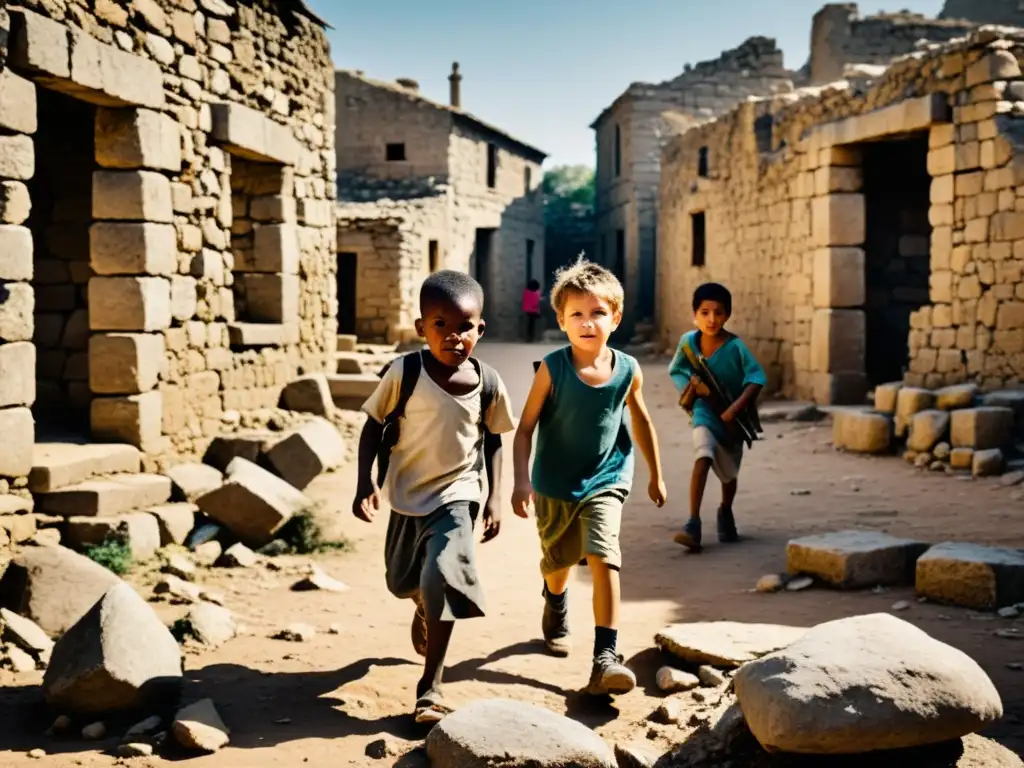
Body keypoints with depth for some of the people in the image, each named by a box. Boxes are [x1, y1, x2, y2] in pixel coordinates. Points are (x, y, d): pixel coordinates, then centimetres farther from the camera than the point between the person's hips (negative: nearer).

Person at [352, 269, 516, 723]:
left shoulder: (488, 383, -11)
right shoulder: (405, 373, -17)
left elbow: (493, 441, 2)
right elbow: (374, 426, -7)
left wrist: (494, 499, -1)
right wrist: (365, 485, -14)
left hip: (456, 495, -2)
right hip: (407, 495, 2)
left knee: (442, 578, -22)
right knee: (403, 580, 21)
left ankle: (430, 687, -11)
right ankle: (425, 610, 60)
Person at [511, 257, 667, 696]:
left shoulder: (627, 371, -9)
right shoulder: (553, 369, -16)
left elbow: (642, 421, 8)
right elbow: (525, 428, -11)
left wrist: (656, 476, 16)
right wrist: (522, 481, -21)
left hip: (605, 481, 0)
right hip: (555, 484, 0)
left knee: (603, 556, -20)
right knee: (558, 561, 19)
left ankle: (605, 658, -17)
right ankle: (555, 607, 55)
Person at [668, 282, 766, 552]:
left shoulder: (735, 346, -22)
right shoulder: (688, 341, -13)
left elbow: (757, 376, -24)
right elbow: (675, 371, 3)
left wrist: (736, 407, -32)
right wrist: (692, 382, -16)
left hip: (732, 416, 1)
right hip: (704, 411, 0)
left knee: (729, 473, 17)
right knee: (703, 458, -27)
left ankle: (726, 513, 48)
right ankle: (693, 524, -30)